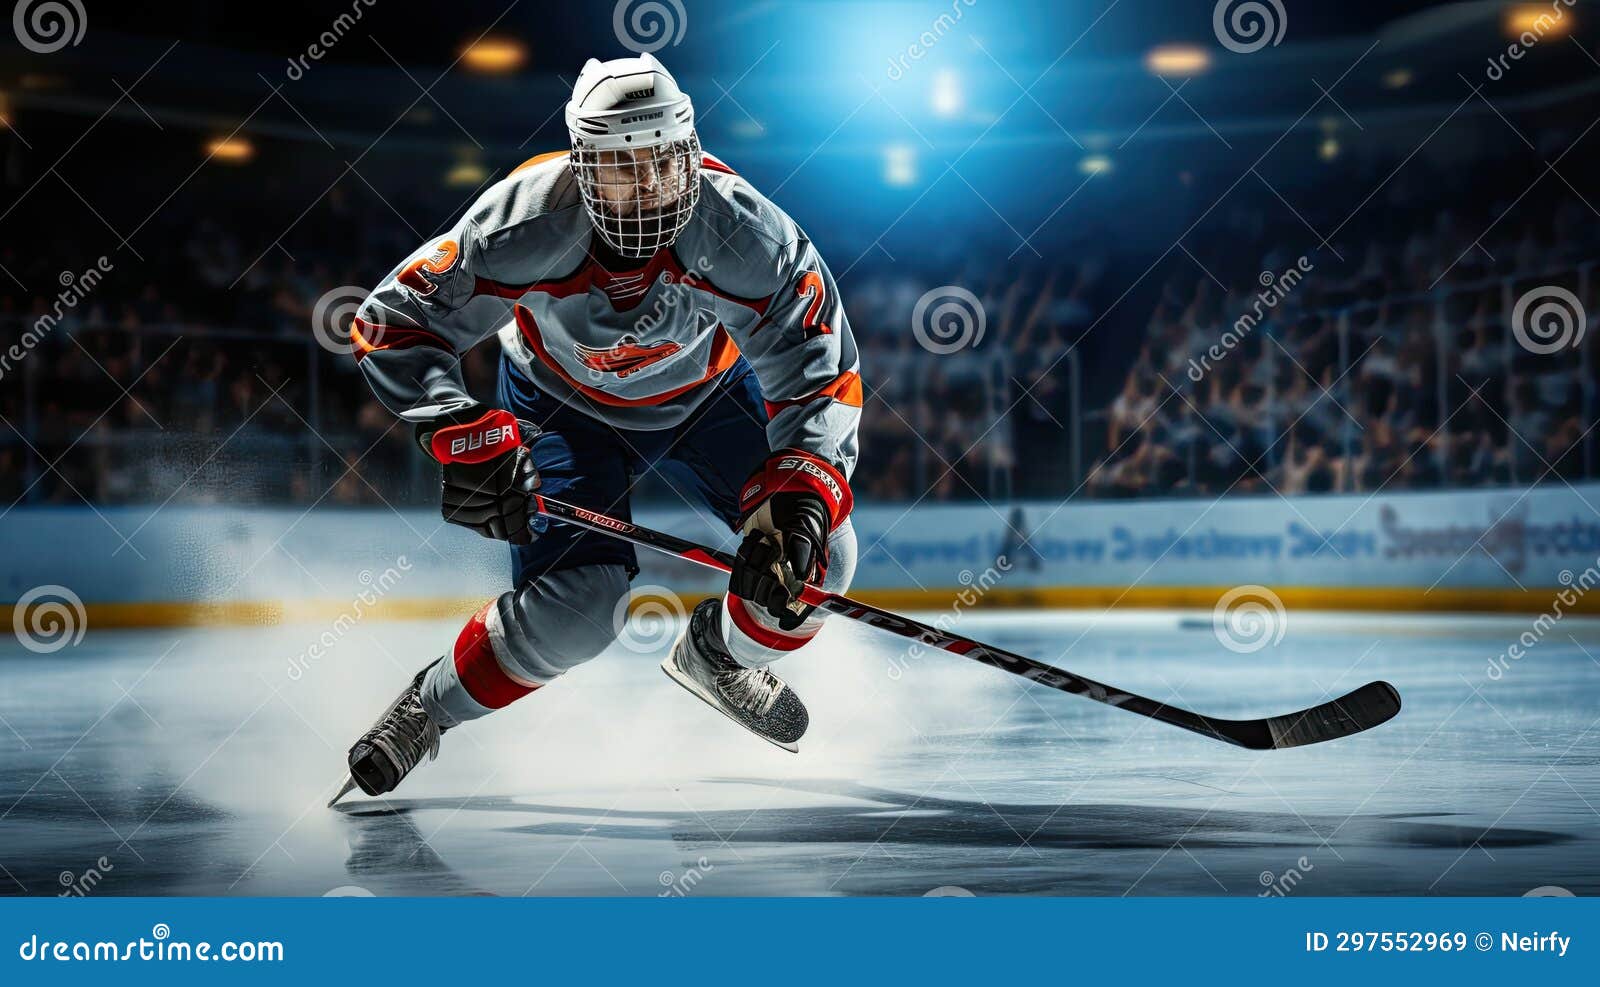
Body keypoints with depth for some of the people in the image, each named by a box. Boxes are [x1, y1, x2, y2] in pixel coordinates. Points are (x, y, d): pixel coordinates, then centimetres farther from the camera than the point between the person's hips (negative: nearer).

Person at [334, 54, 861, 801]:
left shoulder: (744, 235, -34)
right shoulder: (529, 223, -35)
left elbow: (823, 381, -29)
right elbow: (392, 326, -27)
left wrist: (798, 503, -44)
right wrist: (467, 444, -39)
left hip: (705, 394, 2)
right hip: (562, 402, -2)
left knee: (816, 554, -10)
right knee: (578, 609, -20)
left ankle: (721, 656, 23)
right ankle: (428, 709, 7)